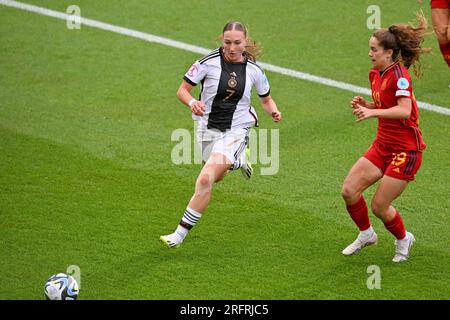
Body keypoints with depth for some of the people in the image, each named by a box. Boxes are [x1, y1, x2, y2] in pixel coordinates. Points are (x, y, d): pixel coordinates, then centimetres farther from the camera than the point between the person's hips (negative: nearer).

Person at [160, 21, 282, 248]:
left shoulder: (253, 70, -6)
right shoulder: (209, 62, -12)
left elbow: (266, 99, 10)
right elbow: (182, 90, -8)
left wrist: (273, 111, -12)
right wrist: (192, 102, -29)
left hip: (235, 130, -2)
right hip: (207, 127, 2)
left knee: (205, 179, -19)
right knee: (216, 177, 21)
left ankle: (180, 233, -12)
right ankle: (238, 160, 56)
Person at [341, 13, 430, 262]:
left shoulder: (399, 75, -19)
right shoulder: (375, 74, 7)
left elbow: (404, 111, -32)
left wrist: (373, 112, -41)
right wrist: (363, 104, 1)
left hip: (405, 150, -8)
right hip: (382, 145, 8)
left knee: (379, 206, -4)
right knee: (349, 190, -1)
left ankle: (403, 239, 25)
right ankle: (366, 234, 23)